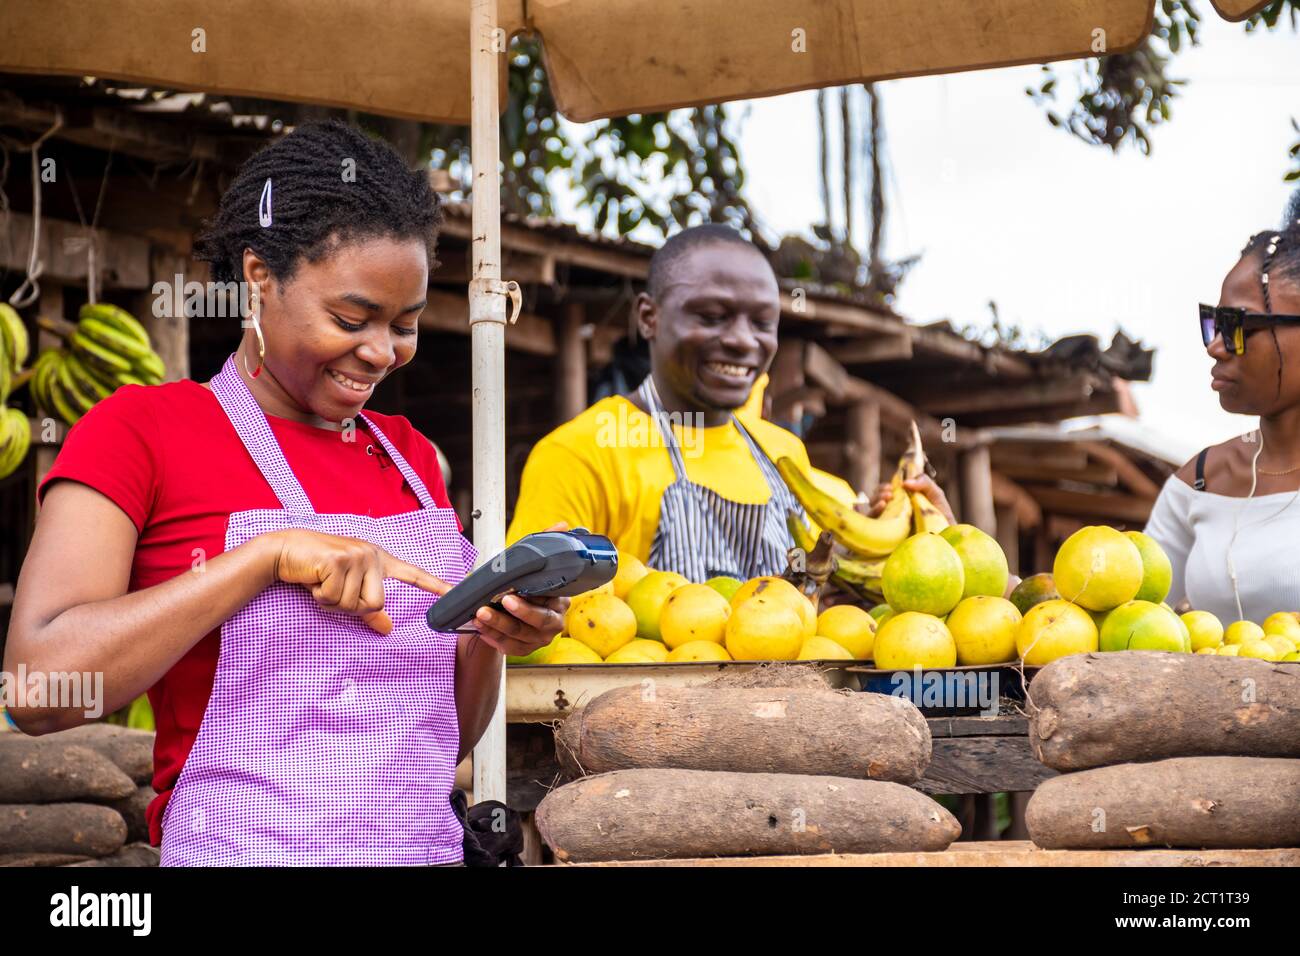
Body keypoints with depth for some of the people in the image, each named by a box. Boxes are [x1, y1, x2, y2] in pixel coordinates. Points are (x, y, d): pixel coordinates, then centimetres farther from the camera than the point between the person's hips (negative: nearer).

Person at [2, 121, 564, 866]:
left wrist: (492, 638, -3)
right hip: (239, 848, -5)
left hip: (429, 847, 5)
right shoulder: (140, 429, -2)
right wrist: (273, 553, -18)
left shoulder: (411, 457, 14)